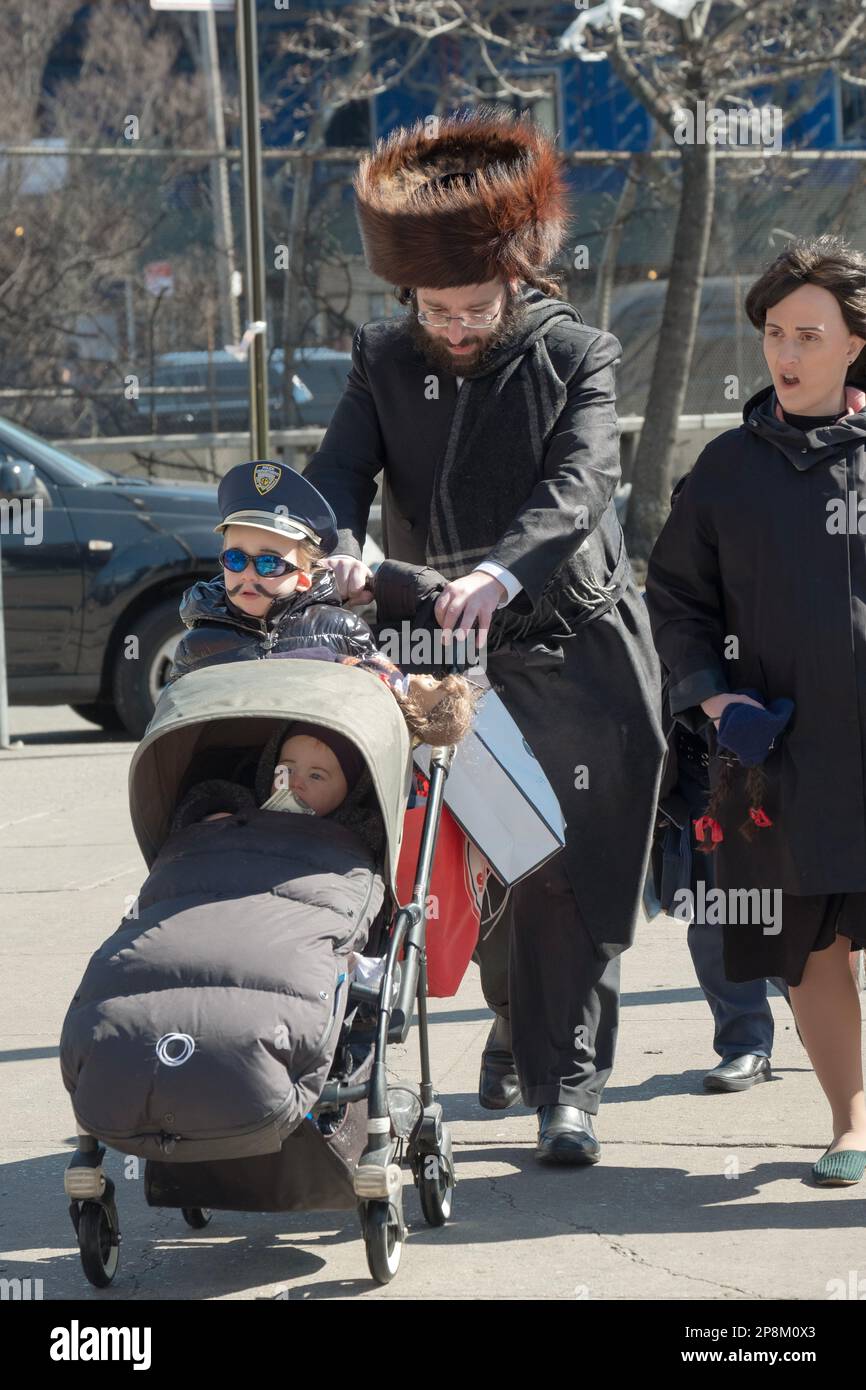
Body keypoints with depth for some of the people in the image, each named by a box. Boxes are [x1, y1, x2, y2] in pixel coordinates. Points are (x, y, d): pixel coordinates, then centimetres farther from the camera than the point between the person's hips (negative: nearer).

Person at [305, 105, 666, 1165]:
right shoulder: (384, 360, 4)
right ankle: (512, 1019, 35)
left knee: (572, 875, -6)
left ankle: (568, 1085, -1)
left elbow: (579, 484, -20)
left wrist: (500, 571, -38)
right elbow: (340, 468, -7)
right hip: (449, 655, 3)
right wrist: (340, 549, -31)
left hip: (574, 651, -3)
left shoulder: (576, 356, -5)